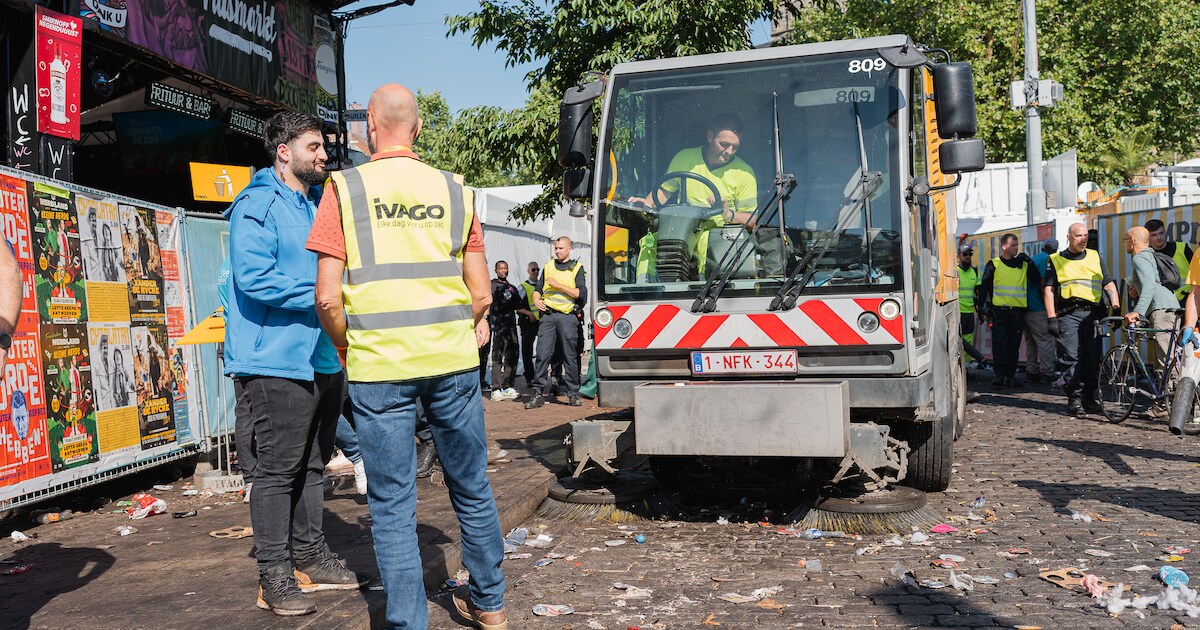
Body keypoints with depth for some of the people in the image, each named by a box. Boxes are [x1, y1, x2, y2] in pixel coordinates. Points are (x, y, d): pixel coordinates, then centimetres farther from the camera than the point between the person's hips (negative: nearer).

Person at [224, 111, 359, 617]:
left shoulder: (318, 205, 18)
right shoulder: (258, 206, -9)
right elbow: (254, 279, -21)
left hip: (323, 358, 9)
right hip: (277, 361, -8)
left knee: (312, 464, 15)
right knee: (277, 468, -3)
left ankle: (309, 556, 26)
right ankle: (275, 573, 7)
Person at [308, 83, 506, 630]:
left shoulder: (344, 190, 0)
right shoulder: (453, 190, 7)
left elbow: (327, 298, -6)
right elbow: (481, 295, 6)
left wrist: (347, 348, 11)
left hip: (378, 366, -2)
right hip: (452, 360, 3)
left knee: (393, 504, 7)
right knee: (471, 488, 16)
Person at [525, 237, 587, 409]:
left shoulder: (576, 268, 6)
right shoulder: (548, 267, 18)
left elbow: (581, 294, -4)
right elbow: (538, 288, 22)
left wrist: (559, 285, -11)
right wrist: (536, 300, 0)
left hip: (567, 316, -2)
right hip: (548, 315, 3)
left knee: (570, 356, 1)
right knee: (542, 354, -5)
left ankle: (573, 394, 7)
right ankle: (538, 394, -3)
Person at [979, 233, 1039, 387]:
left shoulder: (1023, 265, 13)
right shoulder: (994, 264, 5)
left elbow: (1037, 280, 4)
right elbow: (984, 285, 4)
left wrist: (1029, 262, -4)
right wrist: (985, 304, -6)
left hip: (1018, 311, 3)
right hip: (999, 311, -3)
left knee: (1014, 345, 5)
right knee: (999, 344, -7)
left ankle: (1011, 374, 11)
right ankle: (1000, 374, -5)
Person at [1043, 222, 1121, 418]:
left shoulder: (1095, 257, 20)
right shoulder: (1056, 260, 11)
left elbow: (1108, 284, 16)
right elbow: (1048, 290, 5)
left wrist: (1115, 305, -1)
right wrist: (1051, 317, -5)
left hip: (1093, 313, 3)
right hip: (1068, 314, -3)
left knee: (1093, 358, 2)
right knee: (1071, 358, -9)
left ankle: (1089, 398, 12)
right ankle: (1074, 400, -5)